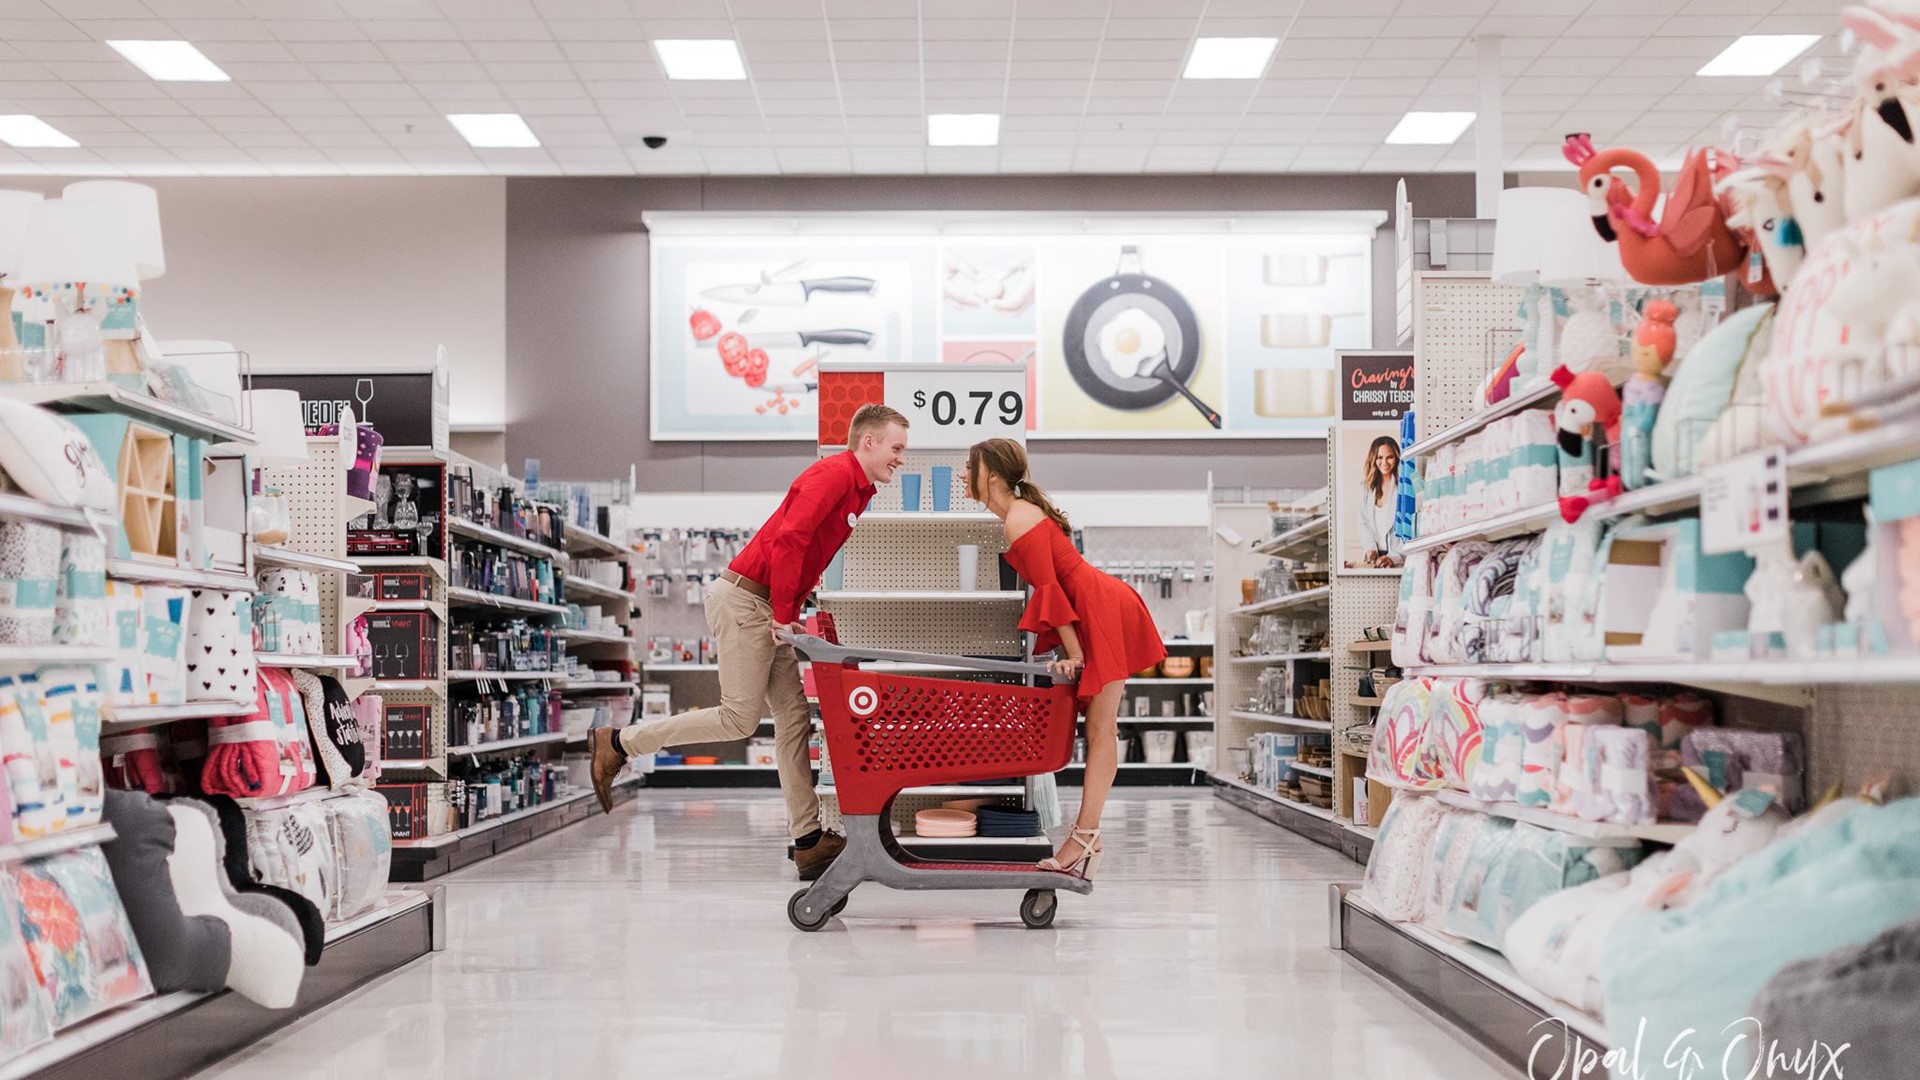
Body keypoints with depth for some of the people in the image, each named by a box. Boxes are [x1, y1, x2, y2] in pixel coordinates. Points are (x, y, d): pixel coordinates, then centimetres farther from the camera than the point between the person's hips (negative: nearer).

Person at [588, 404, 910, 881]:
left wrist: (791, 611, 10)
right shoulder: (834, 474, -14)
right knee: (740, 718, -7)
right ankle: (617, 743, 6)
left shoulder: (858, 488, 16)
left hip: (769, 606, 10)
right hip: (745, 599, -10)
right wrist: (785, 616, -19)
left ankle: (808, 842, 7)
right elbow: (788, 540, -24)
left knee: (793, 717, 6)